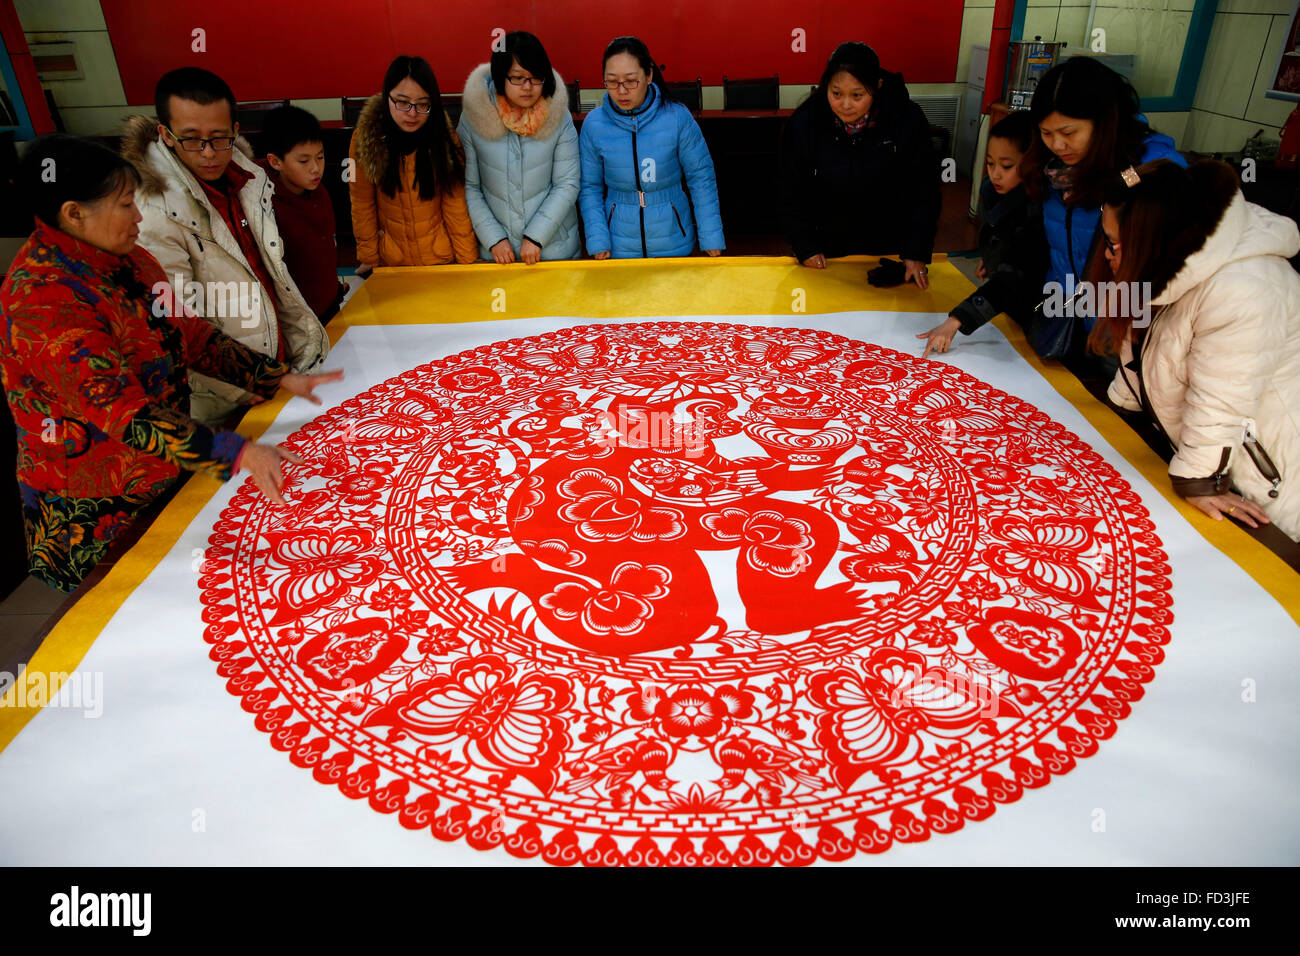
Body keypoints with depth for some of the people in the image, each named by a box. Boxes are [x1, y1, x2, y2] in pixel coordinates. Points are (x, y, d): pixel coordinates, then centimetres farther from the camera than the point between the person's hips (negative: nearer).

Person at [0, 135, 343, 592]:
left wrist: (283, 378, -4)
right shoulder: (42, 301, -25)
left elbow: (194, 336, 7)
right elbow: (126, 416, -32)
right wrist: (240, 453, -41)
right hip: (94, 516, -7)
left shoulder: (126, 260, 1)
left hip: (162, 476, 8)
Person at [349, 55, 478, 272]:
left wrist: (468, 259, -8)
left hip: (441, 258, 0)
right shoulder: (365, 139, -12)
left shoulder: (445, 138, -12)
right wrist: (369, 257, -1)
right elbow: (362, 203, -5)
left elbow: (455, 204, -9)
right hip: (390, 261, 1)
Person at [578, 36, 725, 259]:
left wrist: (711, 238, -5)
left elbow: (701, 178, -3)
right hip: (619, 247, 1)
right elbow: (589, 187, 3)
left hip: (673, 243, 0)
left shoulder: (677, 117, -9)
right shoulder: (593, 124, -5)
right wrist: (597, 240, -7)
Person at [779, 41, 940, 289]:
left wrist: (916, 254, -12)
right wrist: (806, 248, -10)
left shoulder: (907, 119, -14)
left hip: (888, 250, 0)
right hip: (826, 252, 0)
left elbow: (923, 193, -8)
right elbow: (793, 194, -5)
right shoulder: (803, 123, -13)